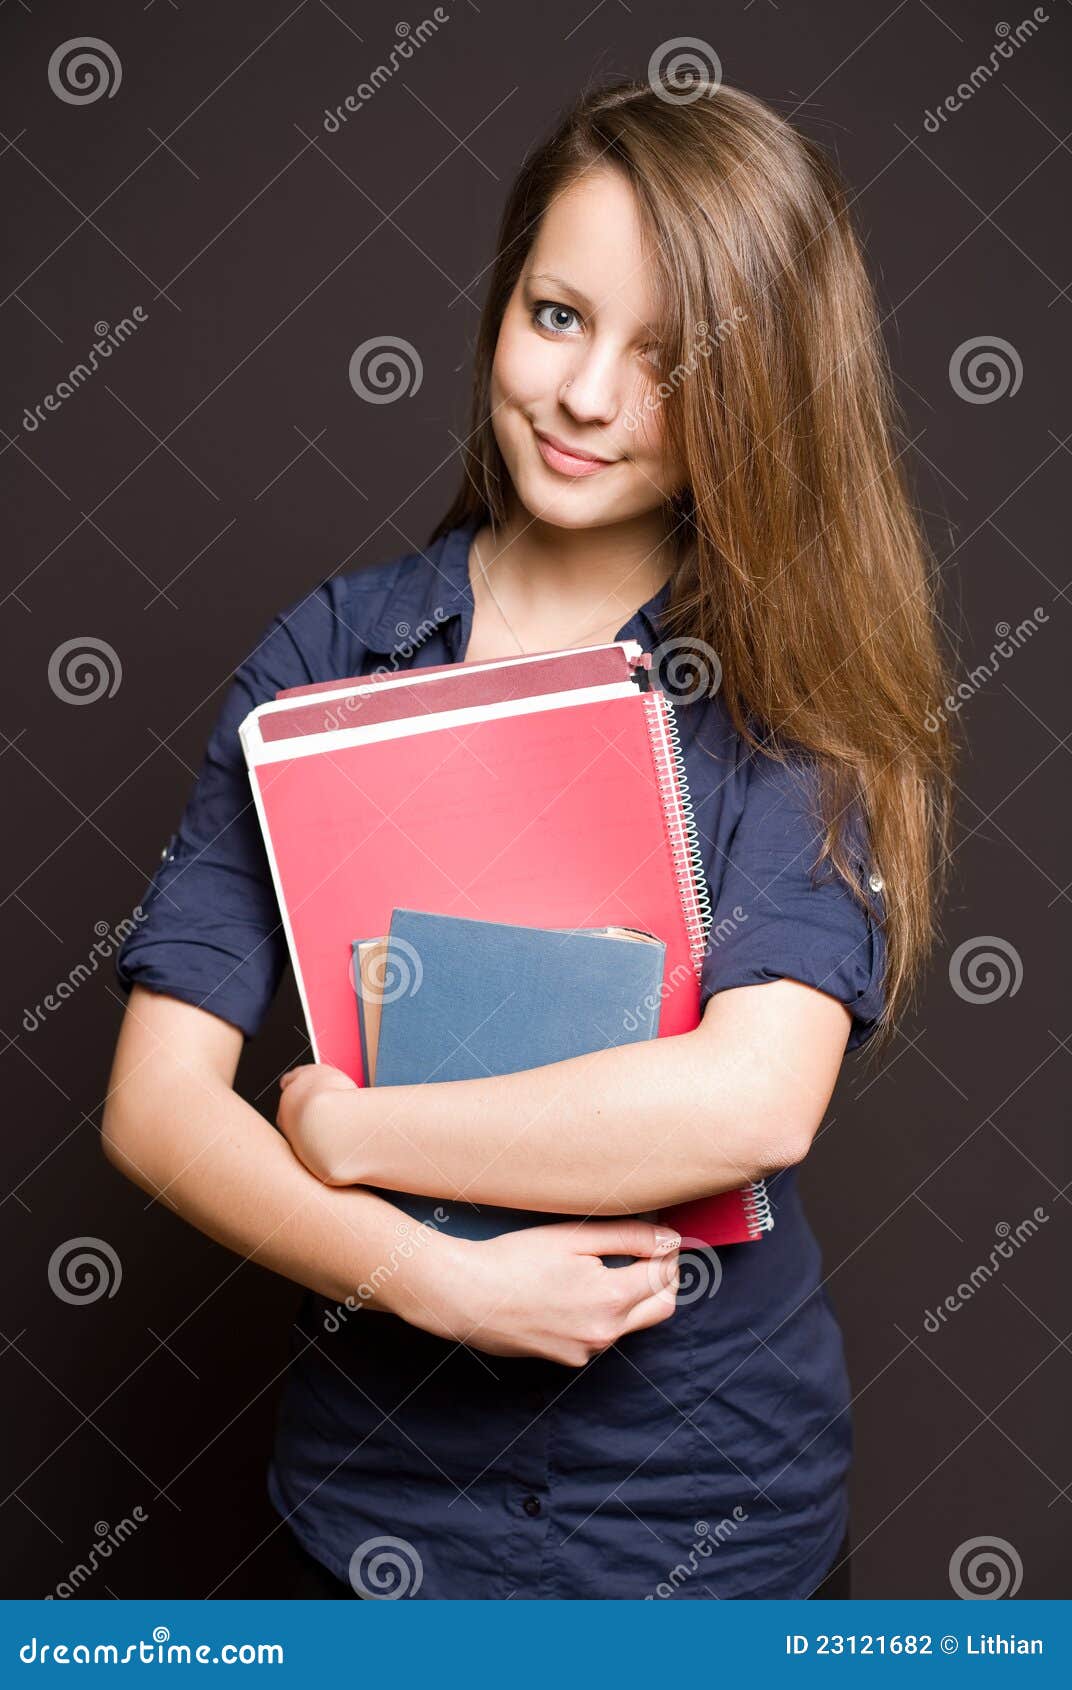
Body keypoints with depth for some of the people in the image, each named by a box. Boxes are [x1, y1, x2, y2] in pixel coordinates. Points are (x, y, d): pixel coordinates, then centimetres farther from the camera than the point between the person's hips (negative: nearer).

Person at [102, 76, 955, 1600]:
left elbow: (755, 1100, -24)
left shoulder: (803, 693, -10)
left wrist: (343, 1127, -17)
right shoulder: (325, 657, -5)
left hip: (705, 1511, -1)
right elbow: (157, 1102, -10)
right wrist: (431, 1276, -23)